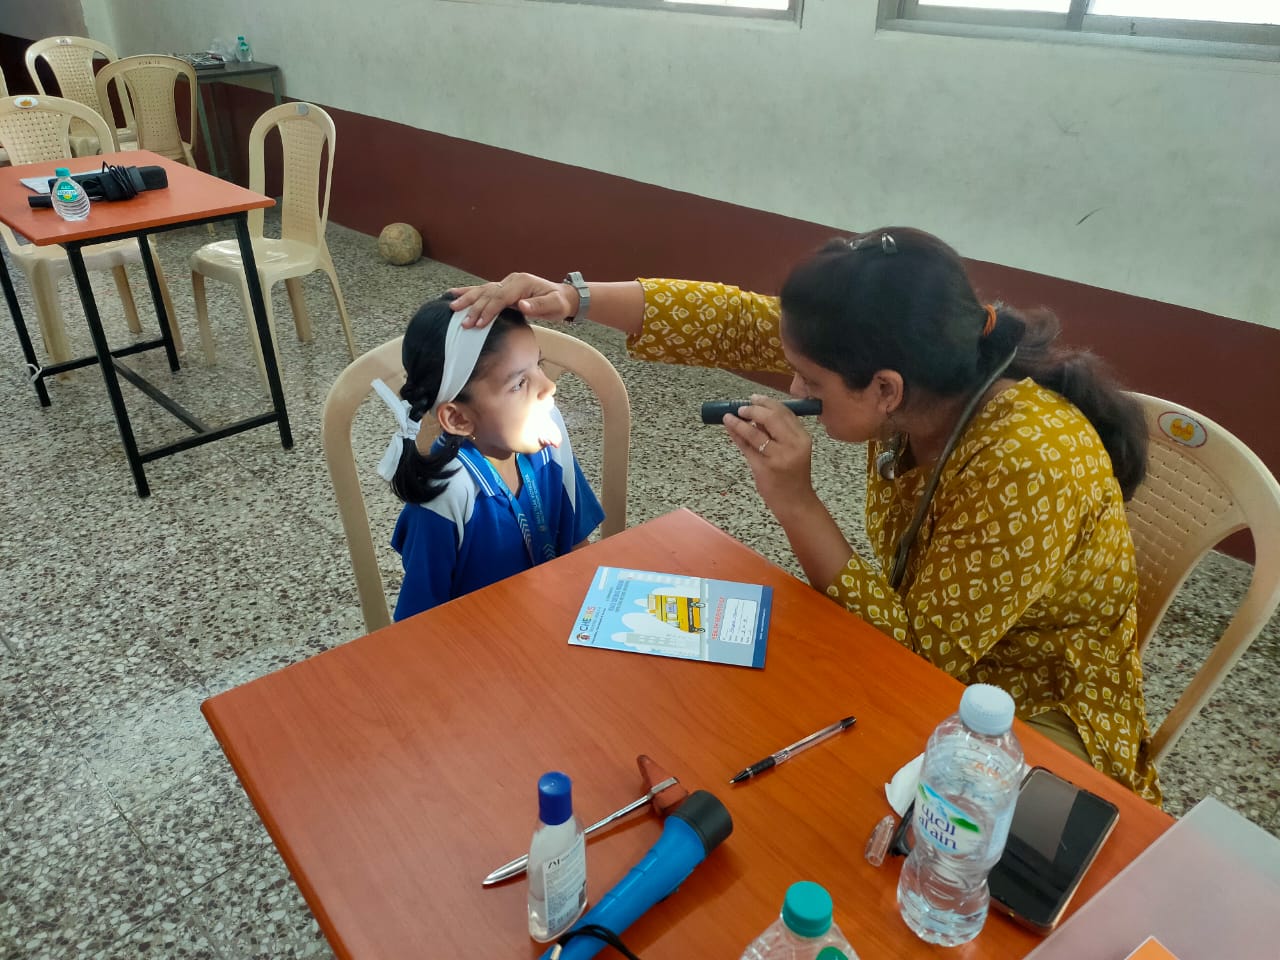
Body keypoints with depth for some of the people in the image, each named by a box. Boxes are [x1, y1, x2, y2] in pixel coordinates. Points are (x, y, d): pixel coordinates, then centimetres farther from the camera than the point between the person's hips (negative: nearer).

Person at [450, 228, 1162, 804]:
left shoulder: (1027, 467, -35)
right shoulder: (927, 362, -16)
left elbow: (912, 657, -28)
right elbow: (744, 323, -9)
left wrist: (795, 500, -34)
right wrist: (572, 298, -13)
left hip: (1044, 724, -6)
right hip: (933, 639, 6)